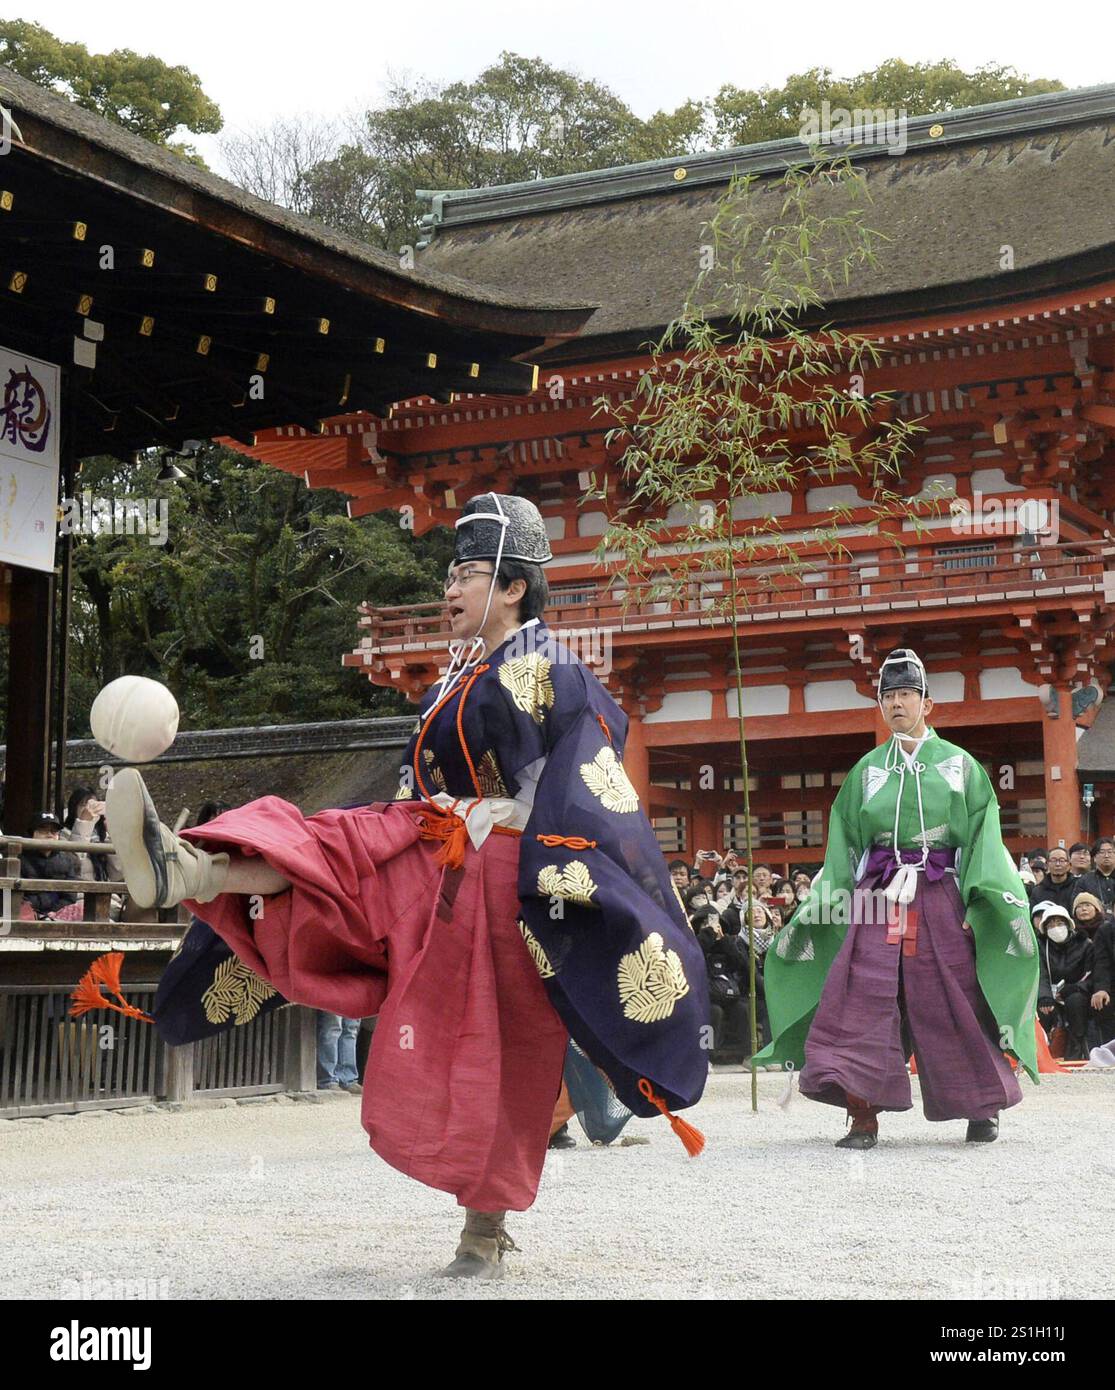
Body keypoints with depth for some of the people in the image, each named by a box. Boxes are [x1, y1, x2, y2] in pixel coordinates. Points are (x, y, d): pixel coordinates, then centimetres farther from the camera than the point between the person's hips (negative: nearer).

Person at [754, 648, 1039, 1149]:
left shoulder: (960, 765, 8)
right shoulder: (867, 771, 12)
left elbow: (984, 836, 3)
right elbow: (845, 845, 11)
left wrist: (977, 901, -8)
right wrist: (836, 904, 2)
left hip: (940, 900, -1)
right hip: (877, 900, 1)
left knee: (956, 1006, 3)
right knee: (861, 1002, -10)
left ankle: (984, 1107, 21)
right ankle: (863, 1120, -9)